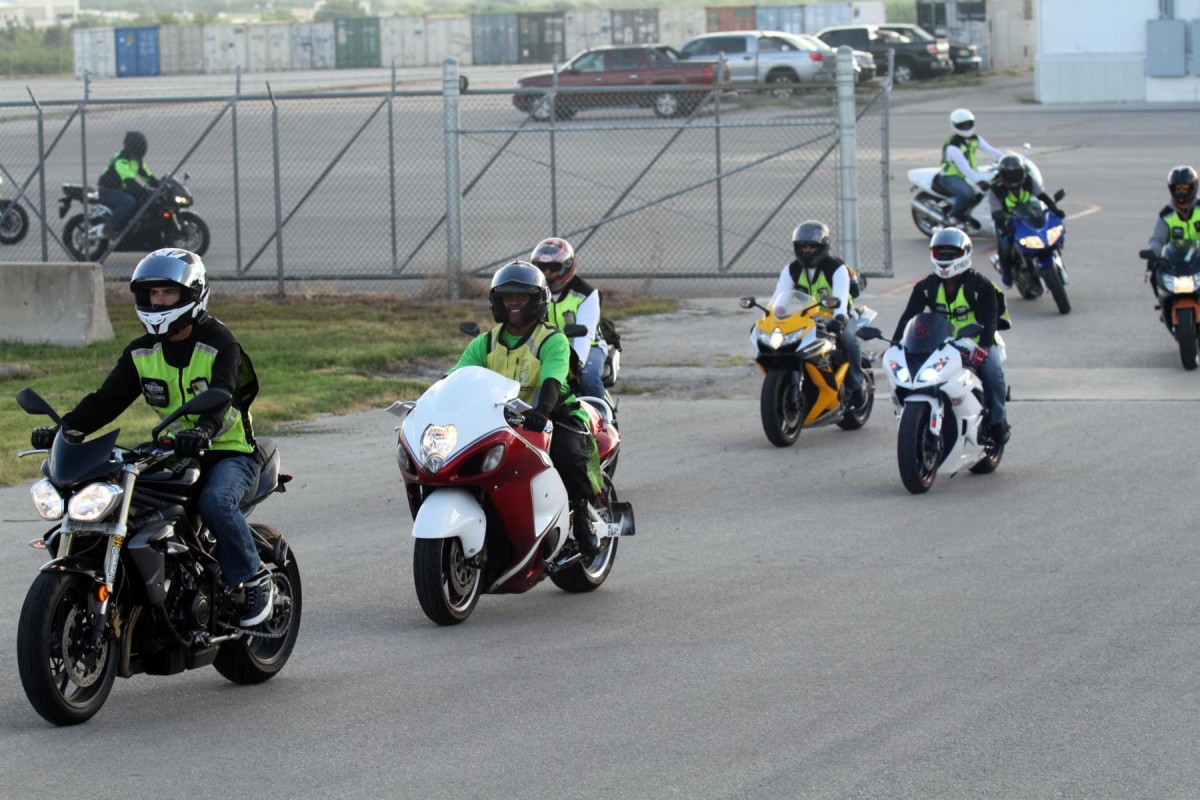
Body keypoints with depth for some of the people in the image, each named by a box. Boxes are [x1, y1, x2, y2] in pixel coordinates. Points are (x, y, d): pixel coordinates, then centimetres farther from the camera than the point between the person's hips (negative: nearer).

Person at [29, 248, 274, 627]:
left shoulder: (220, 343, -10)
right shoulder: (141, 352, 7)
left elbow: (221, 395, -27)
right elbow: (108, 397, -1)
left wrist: (204, 429, -49)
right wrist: (67, 428, -20)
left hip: (230, 452, -6)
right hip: (175, 451, 6)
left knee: (214, 502, -34)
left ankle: (255, 580, -16)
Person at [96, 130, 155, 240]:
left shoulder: (137, 160, 6)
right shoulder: (122, 161, -26)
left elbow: (148, 176, 10)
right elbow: (130, 182, -36)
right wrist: (148, 193, -43)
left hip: (121, 189, 10)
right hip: (108, 190, -10)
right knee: (129, 202, -35)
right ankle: (110, 228, -22)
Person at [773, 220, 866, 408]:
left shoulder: (837, 268, -12)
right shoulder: (792, 270, 3)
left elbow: (840, 296, -29)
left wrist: (839, 318, -49)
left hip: (836, 317, -4)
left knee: (847, 336, -36)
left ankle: (856, 386, -22)